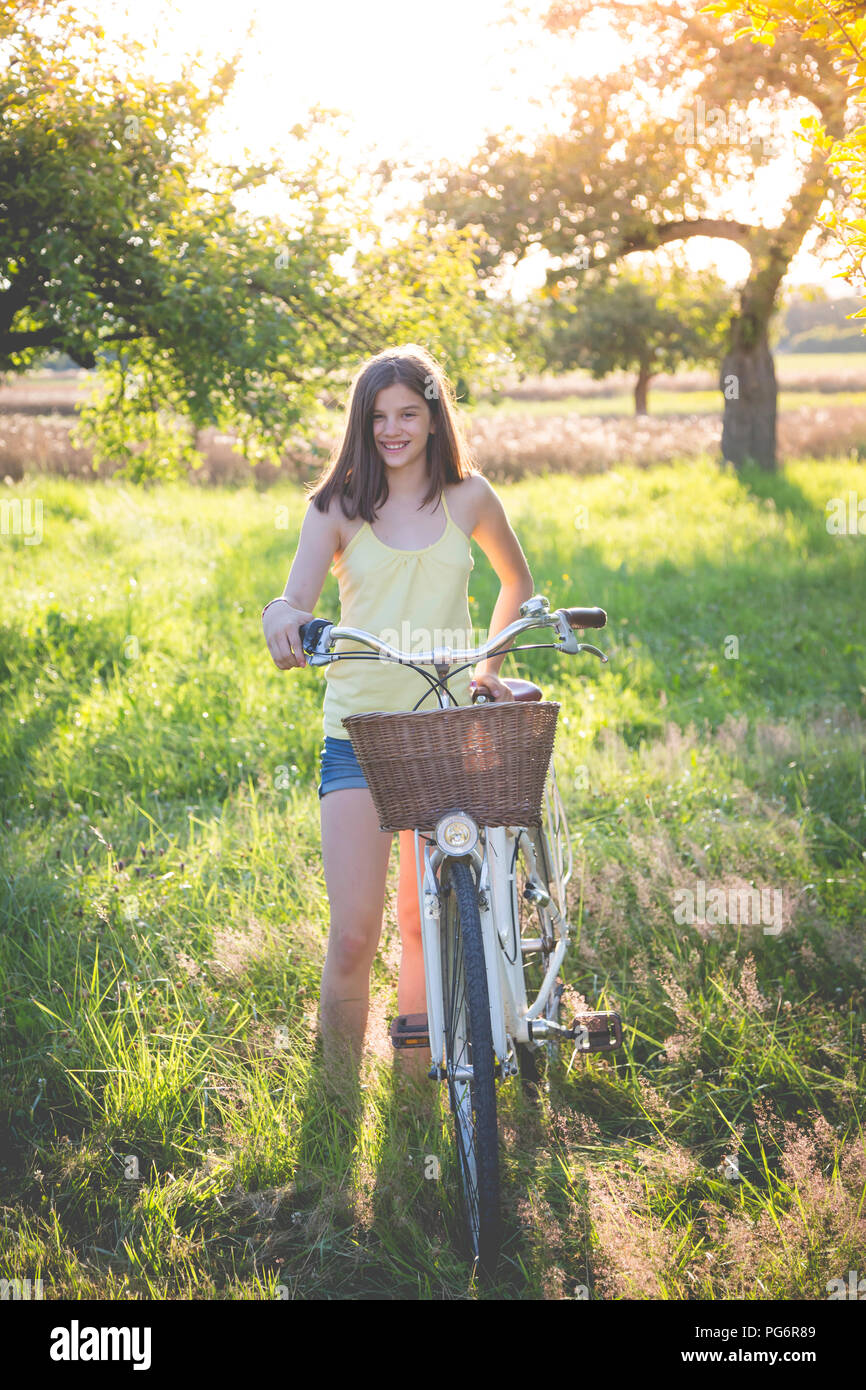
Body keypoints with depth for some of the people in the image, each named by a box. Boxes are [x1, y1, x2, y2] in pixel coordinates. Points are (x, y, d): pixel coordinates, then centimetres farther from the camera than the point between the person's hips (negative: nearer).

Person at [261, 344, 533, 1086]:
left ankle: (415, 1080, 26)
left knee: (426, 926, 7)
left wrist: (491, 665, 13)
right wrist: (284, 616, -34)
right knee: (353, 935, -10)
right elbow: (297, 597, -10)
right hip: (358, 735, -1)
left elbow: (518, 582, 23)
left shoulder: (468, 497, 6)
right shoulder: (337, 505, 3)